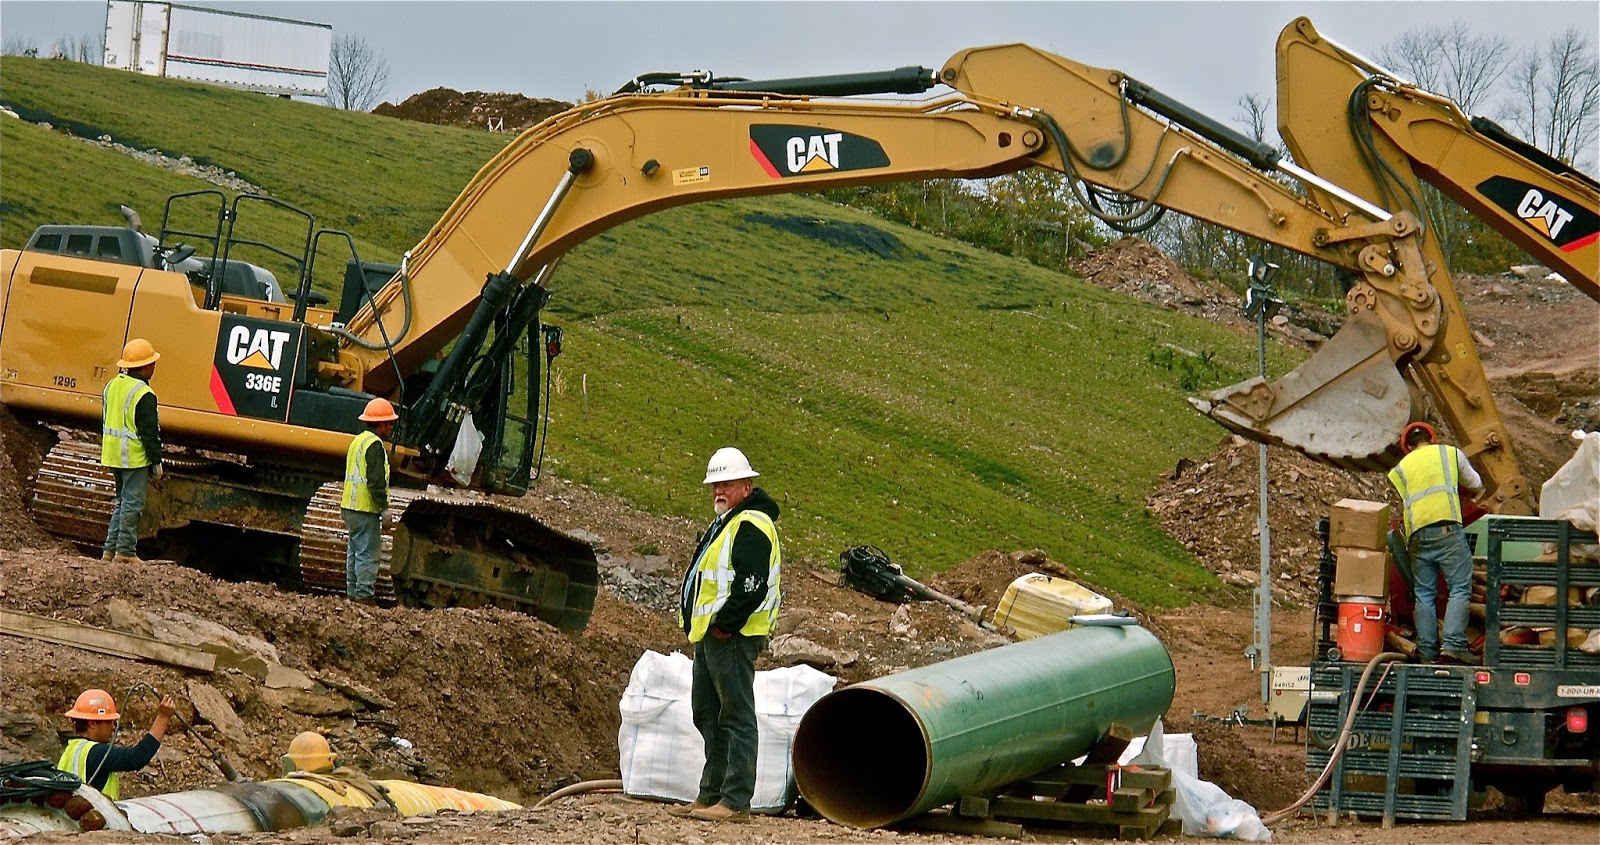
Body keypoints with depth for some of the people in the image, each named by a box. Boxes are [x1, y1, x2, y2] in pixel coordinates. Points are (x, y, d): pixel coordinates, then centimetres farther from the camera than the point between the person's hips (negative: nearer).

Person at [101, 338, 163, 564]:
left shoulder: (111, 386, 9)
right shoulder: (144, 395, -18)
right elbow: (150, 433, -17)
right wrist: (157, 461, -9)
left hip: (113, 453, 8)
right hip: (135, 458, -8)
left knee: (122, 501, 17)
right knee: (133, 503, -2)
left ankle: (110, 549, 16)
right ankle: (125, 551, 0)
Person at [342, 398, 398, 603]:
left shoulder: (358, 441, 17)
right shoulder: (375, 445, -14)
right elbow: (376, 481, -20)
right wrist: (385, 507, -16)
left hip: (350, 507, 10)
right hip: (366, 509, -10)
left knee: (355, 552, 14)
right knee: (367, 555, -8)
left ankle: (352, 593, 18)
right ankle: (364, 595, -10)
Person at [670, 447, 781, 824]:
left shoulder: (752, 525, -13)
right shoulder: (725, 524, 21)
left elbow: (752, 585, -22)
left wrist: (724, 624, -21)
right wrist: (695, 624, 17)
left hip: (731, 637, -11)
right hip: (709, 636, 11)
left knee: (736, 717, -9)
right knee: (707, 714, 15)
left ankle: (736, 801, -10)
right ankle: (711, 796, 21)